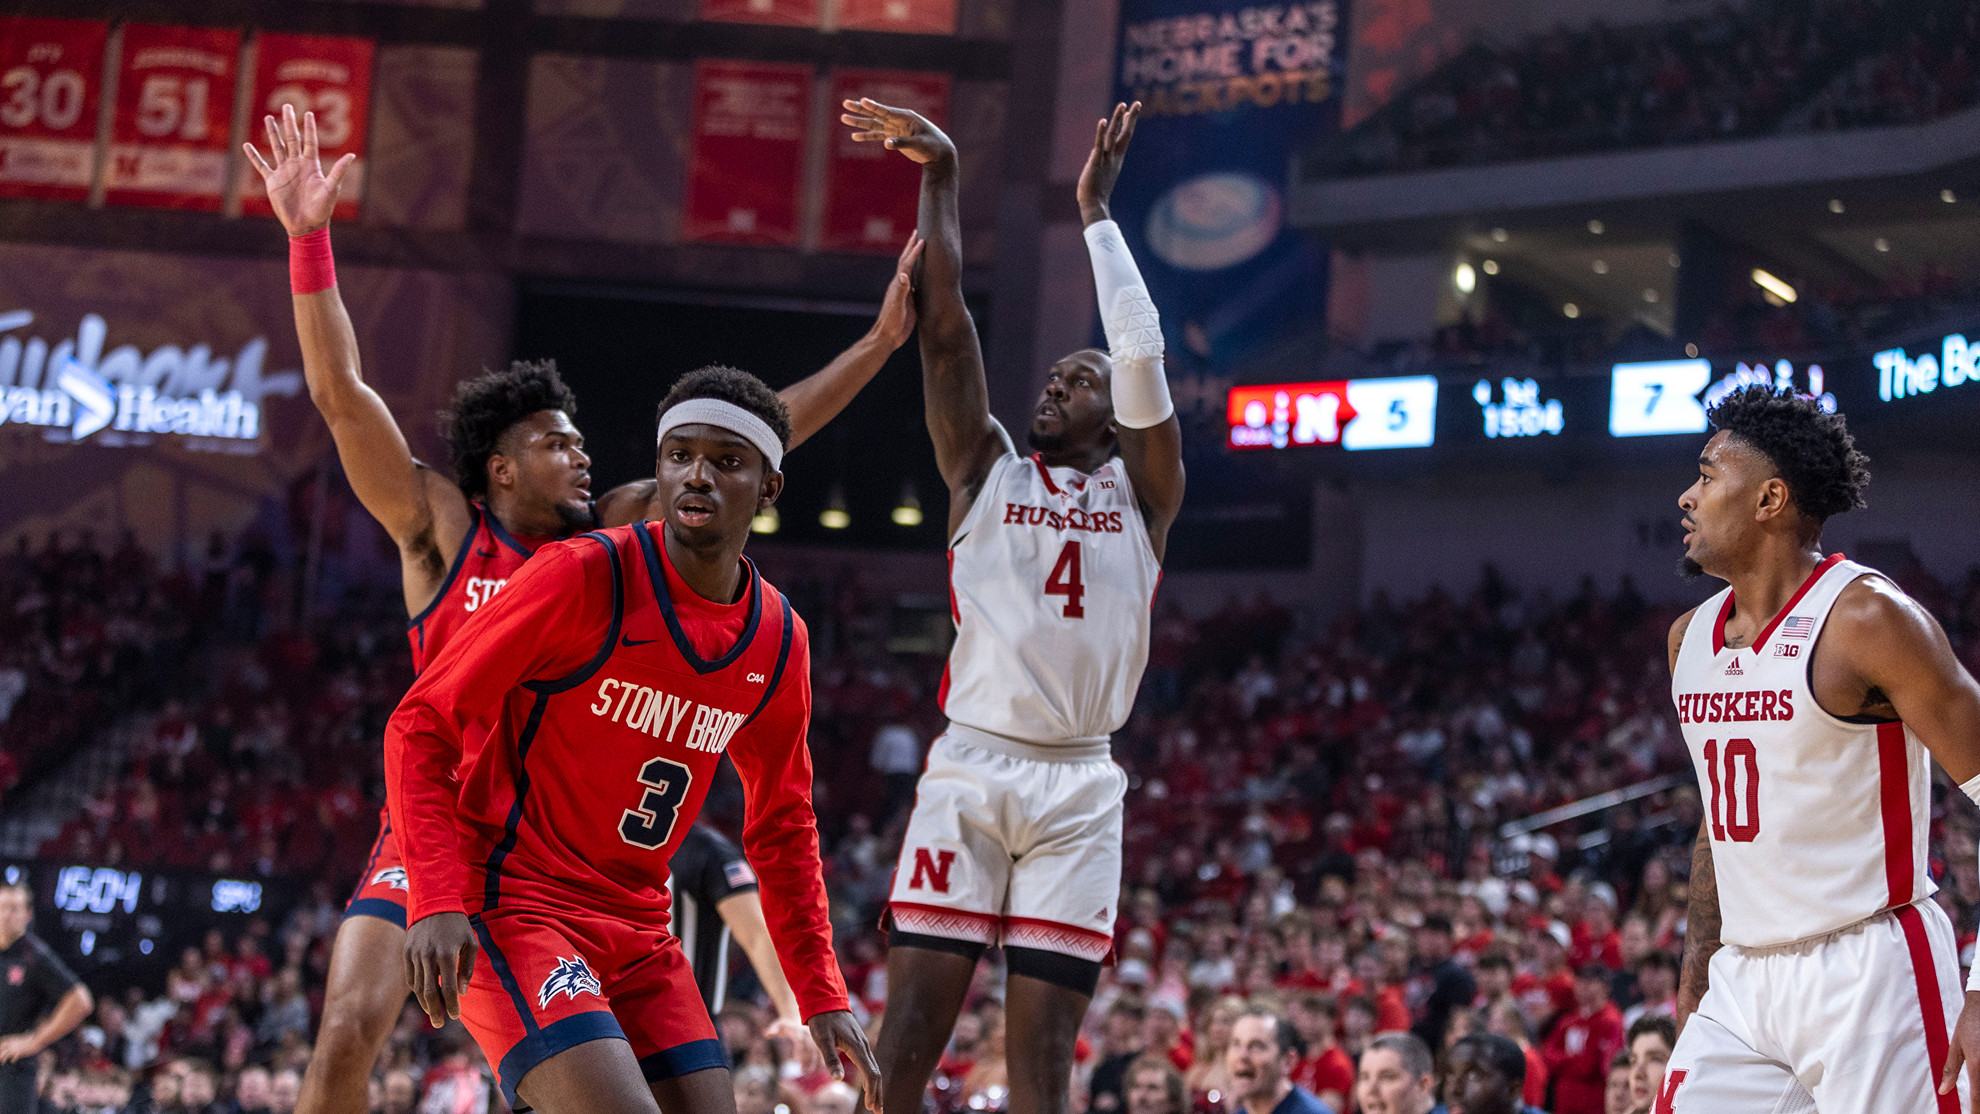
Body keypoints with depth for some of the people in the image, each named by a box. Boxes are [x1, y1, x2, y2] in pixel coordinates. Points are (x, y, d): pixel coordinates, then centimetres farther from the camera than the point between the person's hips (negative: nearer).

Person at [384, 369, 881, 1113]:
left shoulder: (780, 640, 5)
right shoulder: (584, 577, -14)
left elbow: (782, 830, 18)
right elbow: (420, 728, -12)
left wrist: (823, 997, 12)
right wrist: (438, 900, -24)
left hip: (638, 931, 7)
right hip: (513, 906, -7)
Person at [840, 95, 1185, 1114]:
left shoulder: (1141, 494, 13)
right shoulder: (986, 471, 13)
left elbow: (1142, 356, -1)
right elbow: (945, 325, 5)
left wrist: (1096, 213, 5)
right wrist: (938, 177, -1)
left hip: (1081, 788, 0)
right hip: (971, 764, 0)